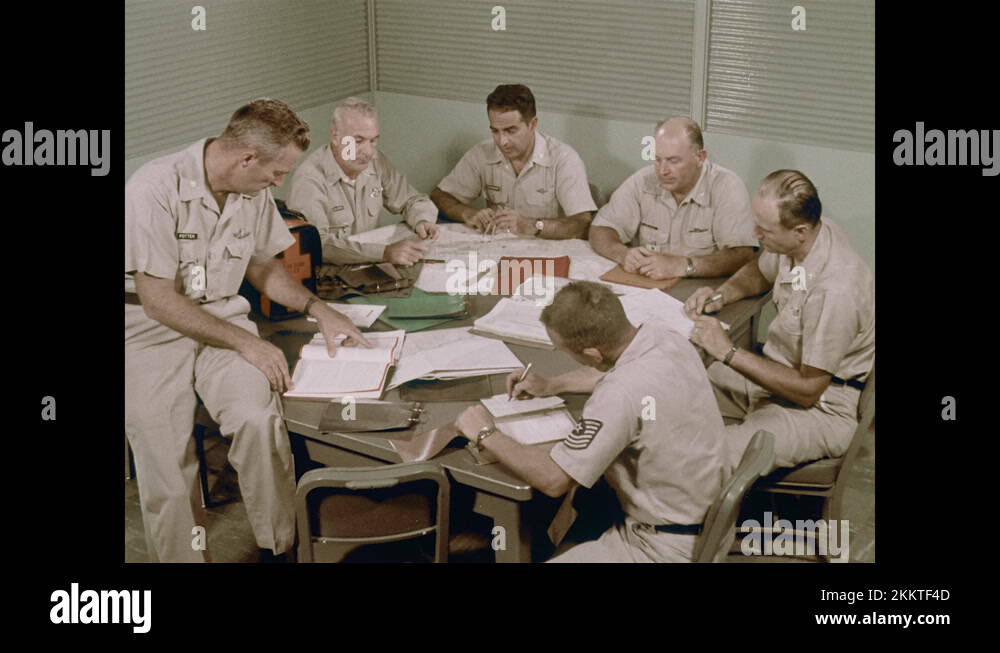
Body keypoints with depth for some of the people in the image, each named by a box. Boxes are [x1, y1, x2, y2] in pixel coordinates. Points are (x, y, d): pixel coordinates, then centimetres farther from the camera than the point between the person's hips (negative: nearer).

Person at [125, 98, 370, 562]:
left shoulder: (253, 192, 2)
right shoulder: (156, 189, -20)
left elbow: (262, 266, 20)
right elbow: (158, 301, -19)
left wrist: (317, 308, 4)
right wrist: (245, 342, -17)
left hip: (222, 315, 4)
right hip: (150, 330, -4)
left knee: (258, 418, -25)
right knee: (168, 480, -16)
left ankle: (281, 544, -9)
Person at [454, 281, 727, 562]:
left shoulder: (619, 396, -33)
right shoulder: (663, 336, -6)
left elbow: (553, 479, -26)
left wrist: (486, 434, -13)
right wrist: (552, 385, 18)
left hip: (667, 547, -9)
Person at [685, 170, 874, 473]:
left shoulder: (835, 289, -32)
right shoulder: (797, 241, -6)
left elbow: (808, 390, -24)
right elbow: (760, 272, 20)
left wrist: (728, 353, -21)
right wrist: (721, 294, -1)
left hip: (820, 408, -9)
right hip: (778, 371, 9)